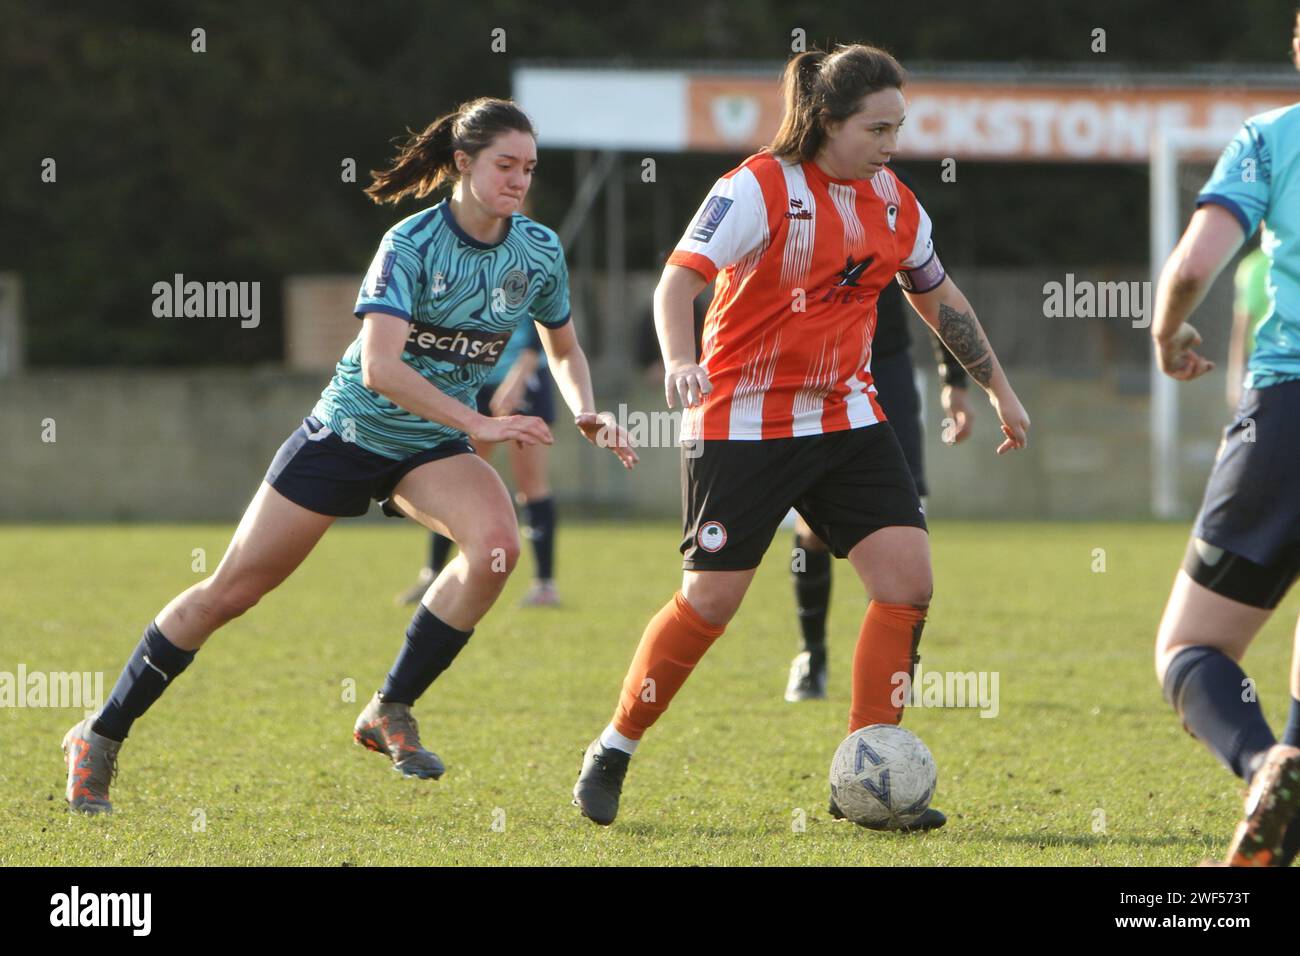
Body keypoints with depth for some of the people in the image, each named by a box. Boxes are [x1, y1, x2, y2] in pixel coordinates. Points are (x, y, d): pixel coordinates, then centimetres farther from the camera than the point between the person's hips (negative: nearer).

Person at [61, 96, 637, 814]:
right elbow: (381, 366, -33)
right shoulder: (411, 245, -22)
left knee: (497, 542, -28)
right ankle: (101, 736, 16)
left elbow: (563, 349, 14)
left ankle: (390, 712, -12)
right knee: (230, 591, -1)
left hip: (434, 449, 4)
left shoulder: (539, 251, -5)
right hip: (350, 431, -4)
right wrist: (480, 424, -37)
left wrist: (586, 414, -5)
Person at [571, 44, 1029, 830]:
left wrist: (1000, 390, 26)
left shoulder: (892, 203, 7)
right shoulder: (760, 188, -14)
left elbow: (940, 298, 22)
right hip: (744, 424, -6)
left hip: (847, 419, 6)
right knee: (711, 599, -5)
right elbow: (679, 278, -21)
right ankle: (613, 753, 16)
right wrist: (680, 360, -40)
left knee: (909, 578, -9)